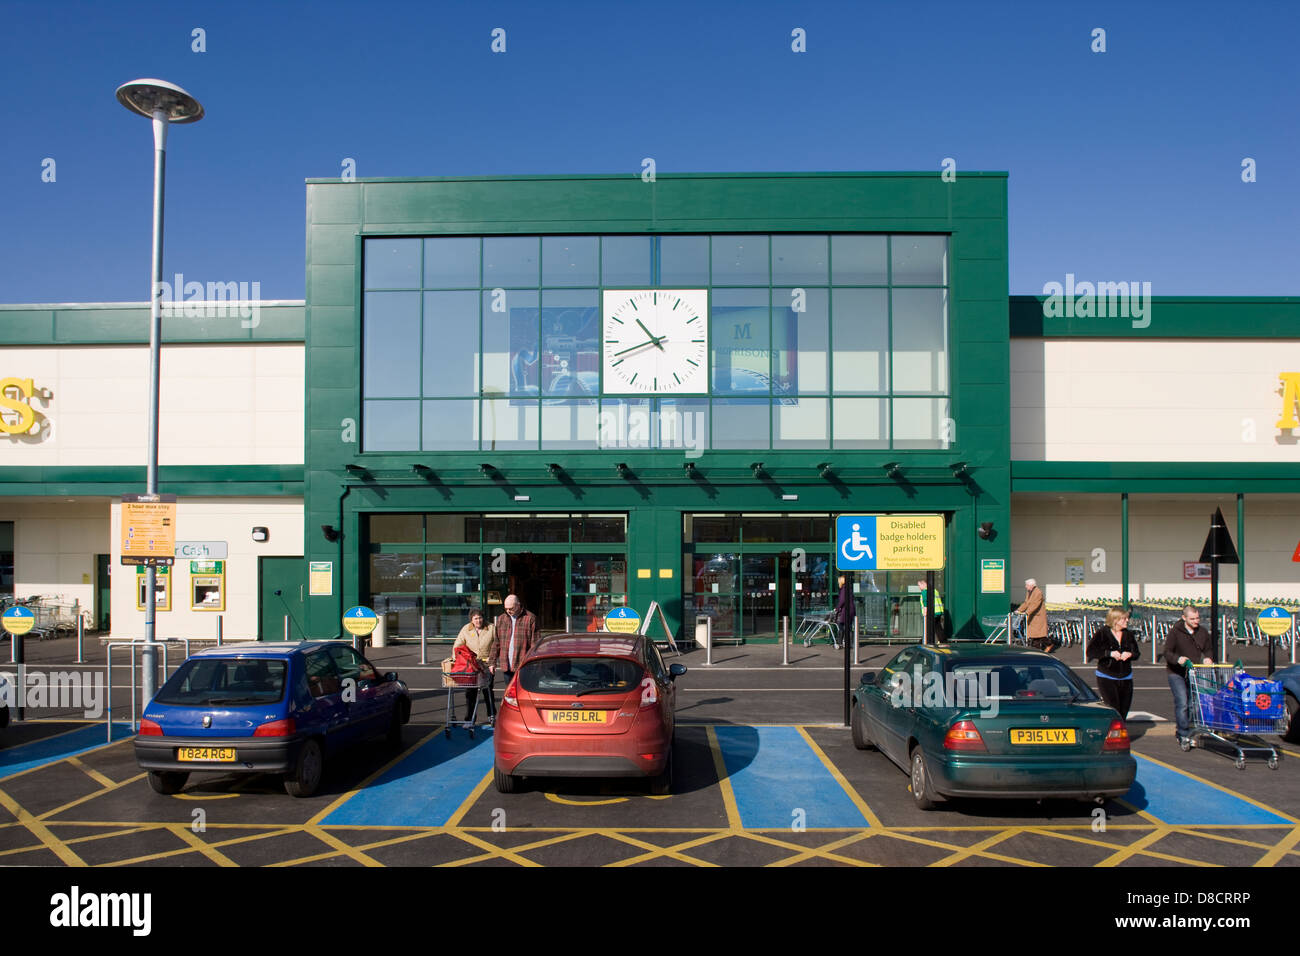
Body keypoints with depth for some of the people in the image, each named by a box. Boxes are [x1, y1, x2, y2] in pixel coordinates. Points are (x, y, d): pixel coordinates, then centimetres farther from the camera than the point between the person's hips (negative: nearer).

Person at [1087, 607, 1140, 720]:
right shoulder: (1102, 633, -7)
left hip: (1126, 678, 5)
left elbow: (1137, 653, 14)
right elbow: (1090, 651, -12)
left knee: (1123, 712, 7)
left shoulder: (1129, 635, 8)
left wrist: (1130, 654, -9)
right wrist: (1110, 653, -19)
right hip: (1106, 677, -5)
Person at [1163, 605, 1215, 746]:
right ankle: (1184, 734, -8)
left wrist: (1208, 658, -3)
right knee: (1182, 703, -14)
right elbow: (1167, 652, -9)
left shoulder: (1203, 632, 6)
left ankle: (1180, 730, 22)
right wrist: (1178, 659, -29)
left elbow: (1208, 649, 19)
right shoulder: (1175, 631, -8)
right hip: (1176, 673, -5)